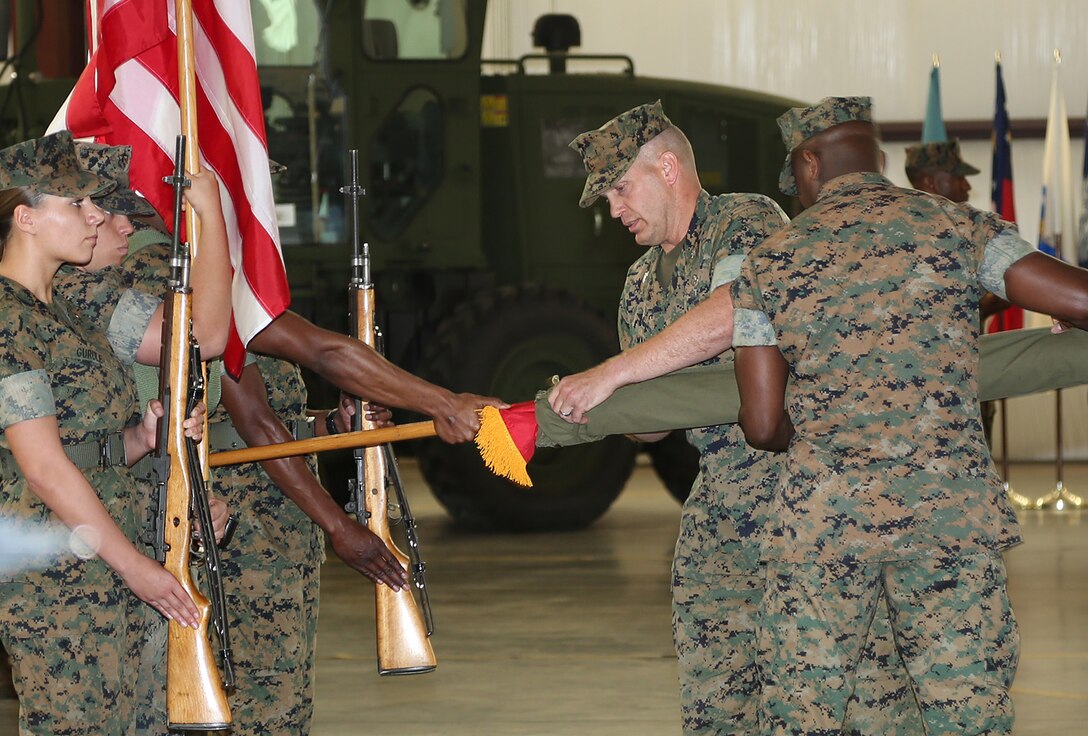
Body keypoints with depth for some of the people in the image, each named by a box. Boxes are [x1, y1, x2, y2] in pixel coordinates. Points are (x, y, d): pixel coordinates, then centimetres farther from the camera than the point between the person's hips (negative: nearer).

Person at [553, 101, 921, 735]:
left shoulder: (750, 220, -3)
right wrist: (582, 404, 0)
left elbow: (727, 317, -21)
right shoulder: (641, 285, 20)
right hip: (719, 505, 7)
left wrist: (609, 375, -18)